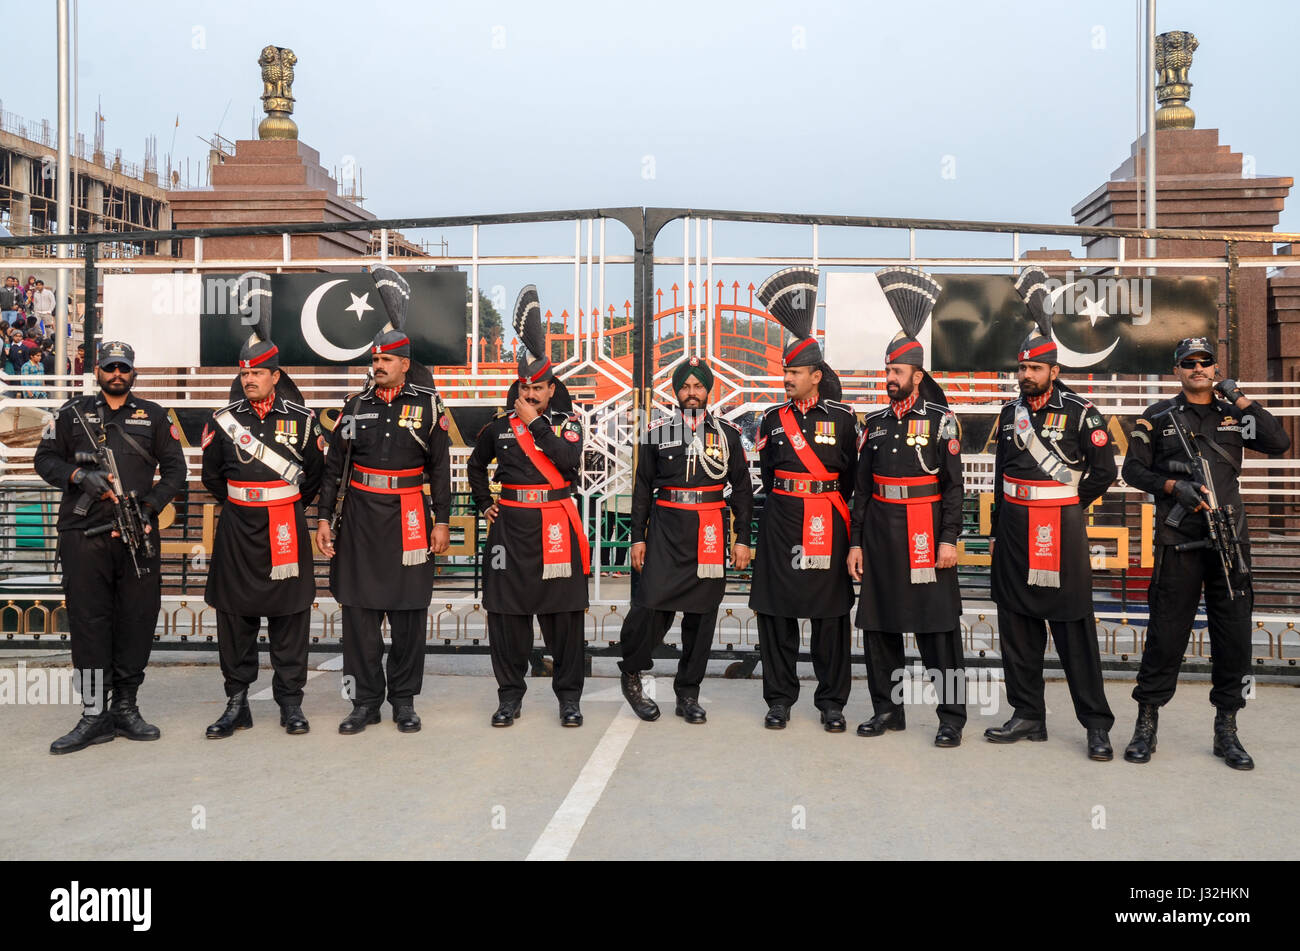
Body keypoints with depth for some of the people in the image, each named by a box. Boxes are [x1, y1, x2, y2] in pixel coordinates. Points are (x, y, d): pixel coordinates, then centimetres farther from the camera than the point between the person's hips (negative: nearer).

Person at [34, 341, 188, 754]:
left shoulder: (153, 416, 13)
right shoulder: (73, 413, 12)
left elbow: (175, 469, 10)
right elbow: (46, 459, 10)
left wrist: (149, 506, -5)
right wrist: (80, 475, -9)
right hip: (84, 534, -1)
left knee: (137, 621, 3)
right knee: (88, 623, -3)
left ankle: (126, 707, 14)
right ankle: (94, 715, 3)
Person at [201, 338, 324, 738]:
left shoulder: (301, 419, 1)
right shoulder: (224, 420, 5)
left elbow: (315, 472, 11)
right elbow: (212, 475, 15)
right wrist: (240, 506, 12)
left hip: (286, 531, -1)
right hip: (237, 530, 2)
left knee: (290, 616, 3)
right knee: (234, 616, 5)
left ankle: (290, 703, 14)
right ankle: (237, 703, 16)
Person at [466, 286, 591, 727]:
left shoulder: (567, 422, 3)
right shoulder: (499, 427, 9)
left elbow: (569, 459, -17)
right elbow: (475, 465, 24)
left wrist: (535, 422, -13)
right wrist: (484, 504, 14)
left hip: (556, 527, -2)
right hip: (510, 525, 2)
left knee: (563, 615, 3)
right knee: (505, 614, 5)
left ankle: (569, 697, 15)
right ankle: (510, 696, 17)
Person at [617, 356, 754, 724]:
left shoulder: (727, 433, 8)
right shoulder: (657, 431, 7)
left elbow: (742, 489, 10)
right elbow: (642, 487, 9)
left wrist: (742, 539, 4)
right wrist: (638, 537, 4)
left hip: (710, 534, 1)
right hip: (666, 529, -1)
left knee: (702, 614, 4)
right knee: (651, 604, -13)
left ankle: (688, 693, 15)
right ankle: (630, 674, 9)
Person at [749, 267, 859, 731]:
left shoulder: (842, 416, 1)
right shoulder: (773, 418, 8)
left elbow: (852, 473, 4)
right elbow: (767, 472, 12)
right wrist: (785, 499, 4)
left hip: (828, 524, -2)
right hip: (780, 522, 2)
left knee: (831, 615, 4)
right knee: (775, 612, 4)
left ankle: (832, 702, 16)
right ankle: (779, 699, 16)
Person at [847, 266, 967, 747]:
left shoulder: (941, 420, -1)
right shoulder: (874, 423, 11)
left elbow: (953, 485, -4)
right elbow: (862, 486, 11)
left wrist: (949, 539, -11)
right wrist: (856, 541, 6)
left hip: (925, 534, -5)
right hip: (879, 533, 5)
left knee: (938, 627, -1)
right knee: (878, 624, 8)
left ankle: (951, 715, 9)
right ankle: (887, 709, 20)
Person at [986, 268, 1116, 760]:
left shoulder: (1079, 412, -6)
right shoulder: (1010, 414, 10)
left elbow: (1103, 470, -4)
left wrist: (1068, 507, 2)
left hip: (1061, 534, -6)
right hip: (1015, 531, 6)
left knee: (1075, 631, -2)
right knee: (1017, 627, 9)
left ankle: (1097, 724, 9)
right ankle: (1028, 715, 21)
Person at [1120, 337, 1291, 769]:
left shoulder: (1233, 413, 13)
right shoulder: (1158, 417, 7)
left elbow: (1279, 443, -1)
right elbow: (1133, 469, 4)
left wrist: (1242, 398, -3)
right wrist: (1174, 486, -11)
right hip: (1178, 541, -3)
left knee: (1234, 634, 4)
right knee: (1166, 632, -1)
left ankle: (1226, 730, 15)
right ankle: (1146, 725, 9)